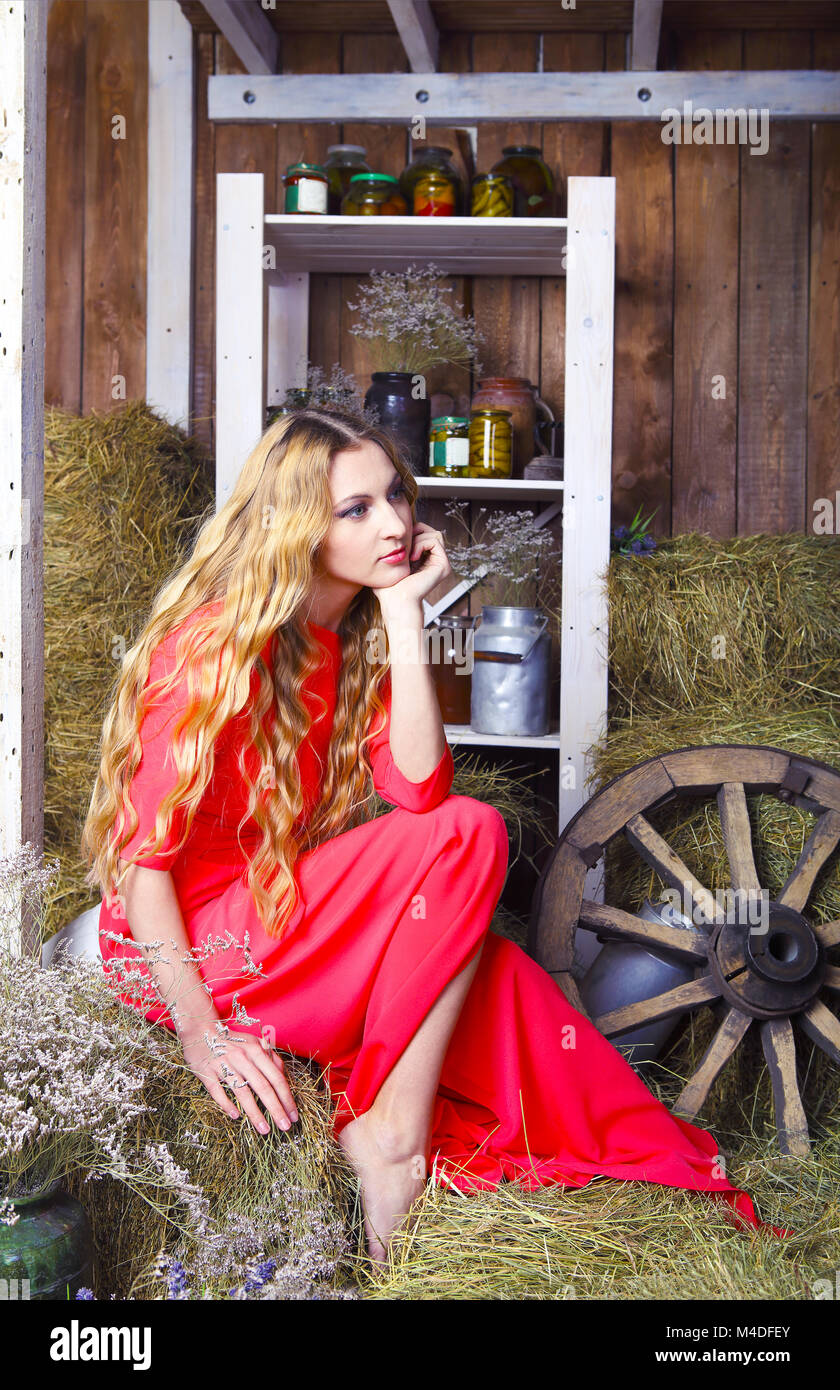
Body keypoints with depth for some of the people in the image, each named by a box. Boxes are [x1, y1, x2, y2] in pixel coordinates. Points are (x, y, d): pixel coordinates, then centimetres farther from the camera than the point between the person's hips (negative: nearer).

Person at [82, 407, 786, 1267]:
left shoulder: (354, 640, 7)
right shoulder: (219, 640, -16)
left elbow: (419, 788, -10)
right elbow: (142, 848, -18)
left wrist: (404, 613, -12)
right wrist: (197, 1027, -26)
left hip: (284, 917, 7)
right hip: (183, 942, -7)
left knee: (494, 978, -18)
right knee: (469, 837, -23)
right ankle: (390, 1135, -22)